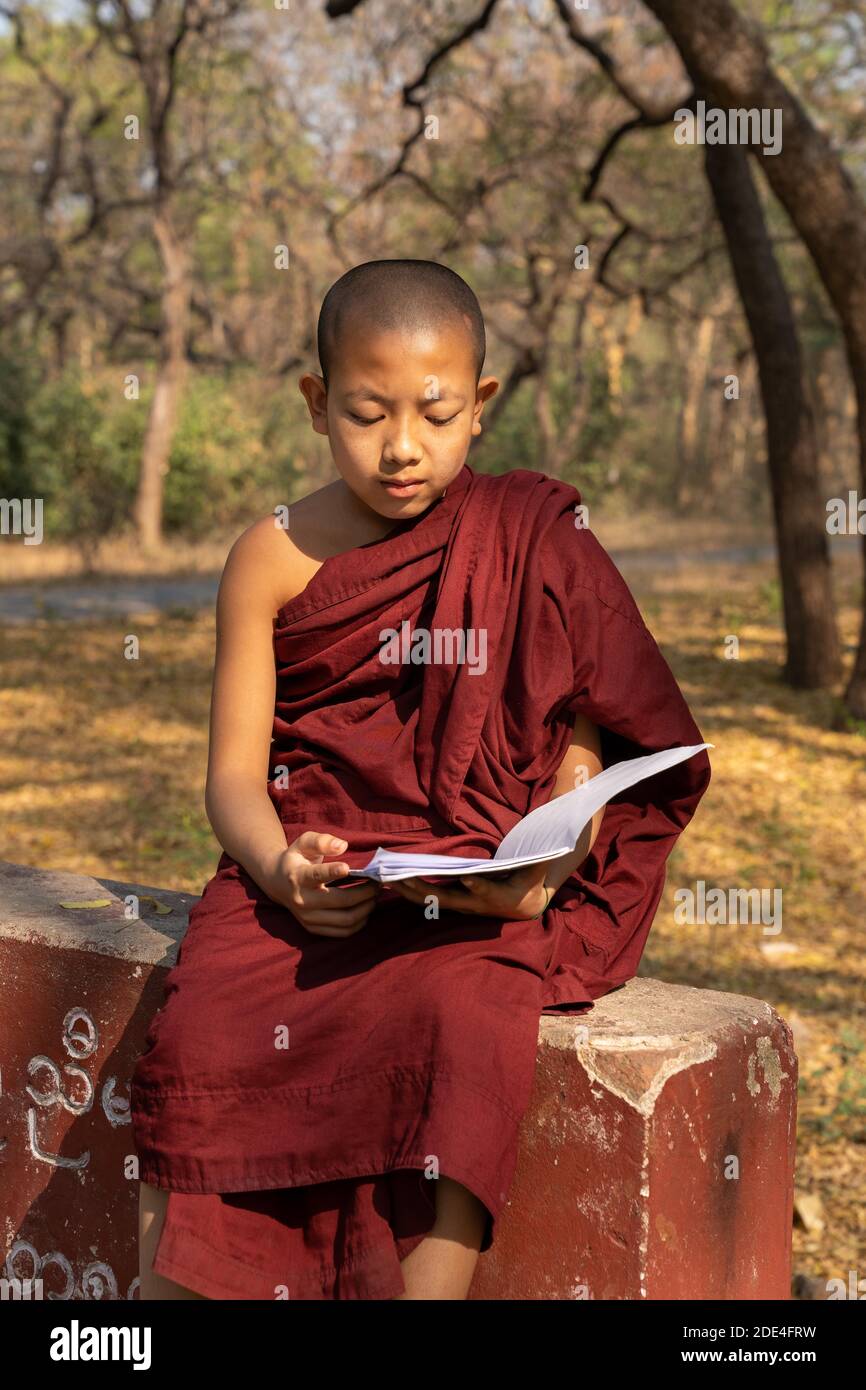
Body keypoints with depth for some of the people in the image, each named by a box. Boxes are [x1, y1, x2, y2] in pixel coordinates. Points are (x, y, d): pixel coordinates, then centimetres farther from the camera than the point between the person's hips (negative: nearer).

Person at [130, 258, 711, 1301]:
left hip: (483, 894, -1)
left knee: (458, 1021, -32)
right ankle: (170, 1281, -12)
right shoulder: (273, 559, 5)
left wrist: (545, 861, -16)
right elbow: (237, 768, 3)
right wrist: (281, 869, -19)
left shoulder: (532, 538, 4)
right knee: (205, 1027, -25)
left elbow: (584, 736, 4)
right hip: (309, 877, 2)